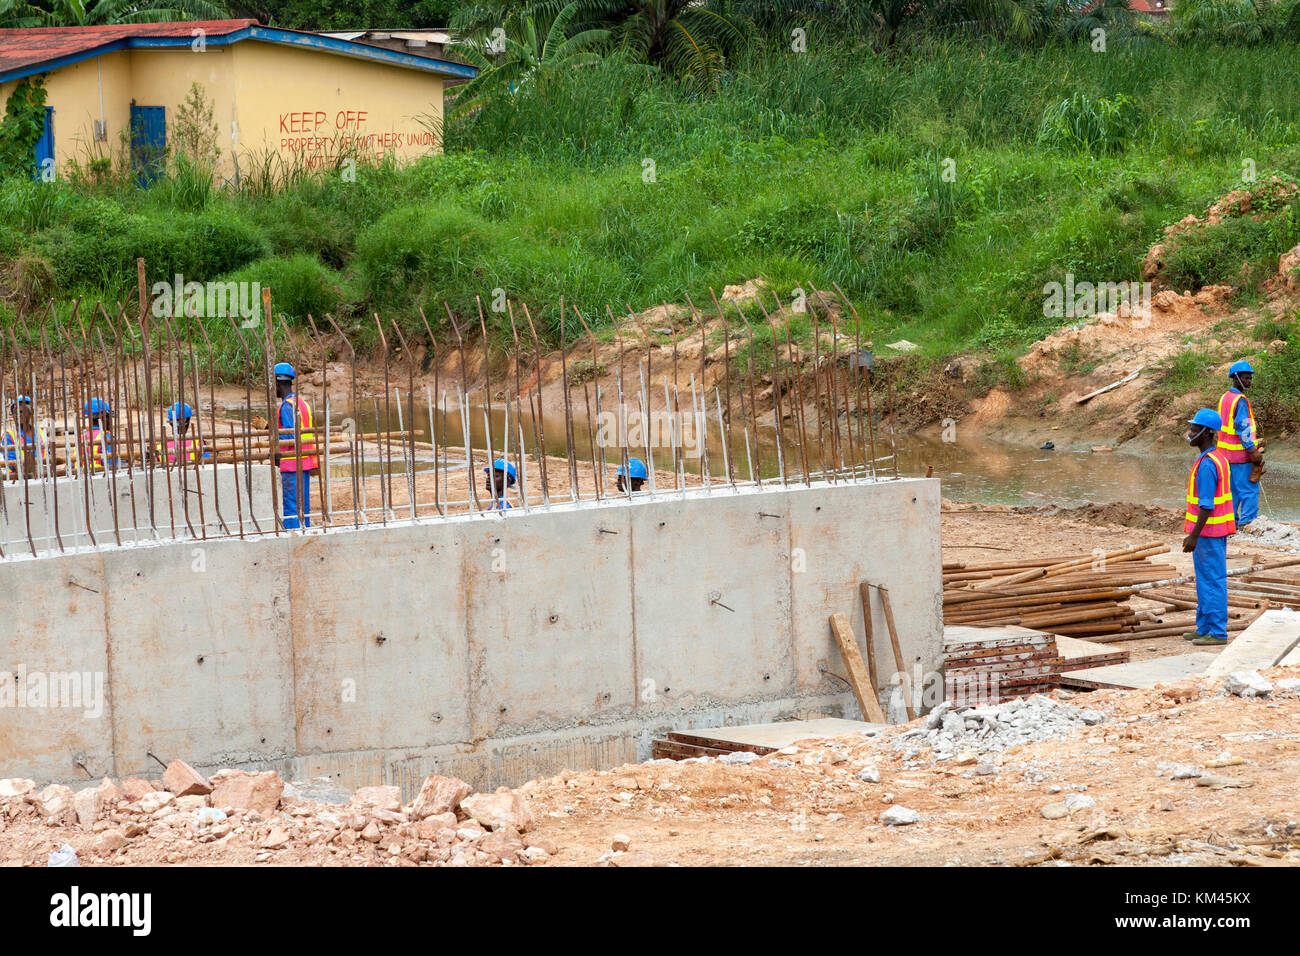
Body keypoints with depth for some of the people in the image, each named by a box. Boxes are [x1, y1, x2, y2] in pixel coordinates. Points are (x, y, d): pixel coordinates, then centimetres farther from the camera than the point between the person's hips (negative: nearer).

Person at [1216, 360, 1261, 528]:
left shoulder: (1225, 398, 10)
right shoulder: (1241, 400, -17)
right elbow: (1242, 427, -21)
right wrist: (1253, 451, -19)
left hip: (1226, 451, 9)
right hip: (1241, 454, -9)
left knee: (1232, 489, 15)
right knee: (1249, 489, -3)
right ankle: (1248, 520, -3)